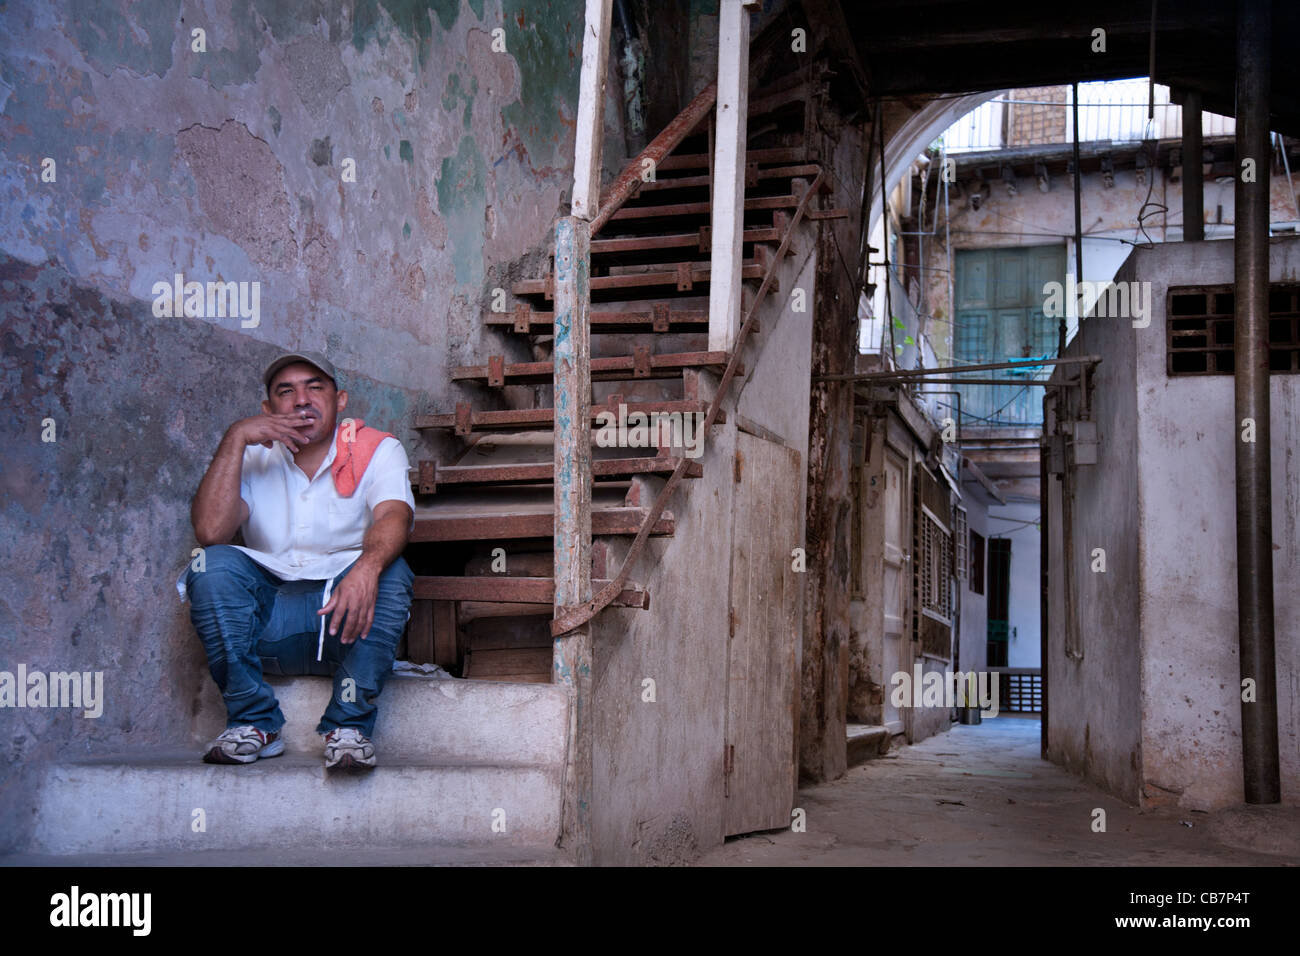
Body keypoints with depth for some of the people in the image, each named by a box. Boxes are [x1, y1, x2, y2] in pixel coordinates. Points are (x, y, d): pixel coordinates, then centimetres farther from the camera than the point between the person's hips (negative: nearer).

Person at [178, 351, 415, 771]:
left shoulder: (378, 450, 3)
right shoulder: (254, 458, 9)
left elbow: (394, 517, -20)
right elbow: (210, 531, -10)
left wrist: (367, 567, -43)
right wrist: (235, 438, -12)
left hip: (348, 614, -2)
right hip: (267, 620, 2)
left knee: (391, 572, -30)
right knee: (212, 566, -23)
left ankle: (349, 725, -23)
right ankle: (254, 723, -18)